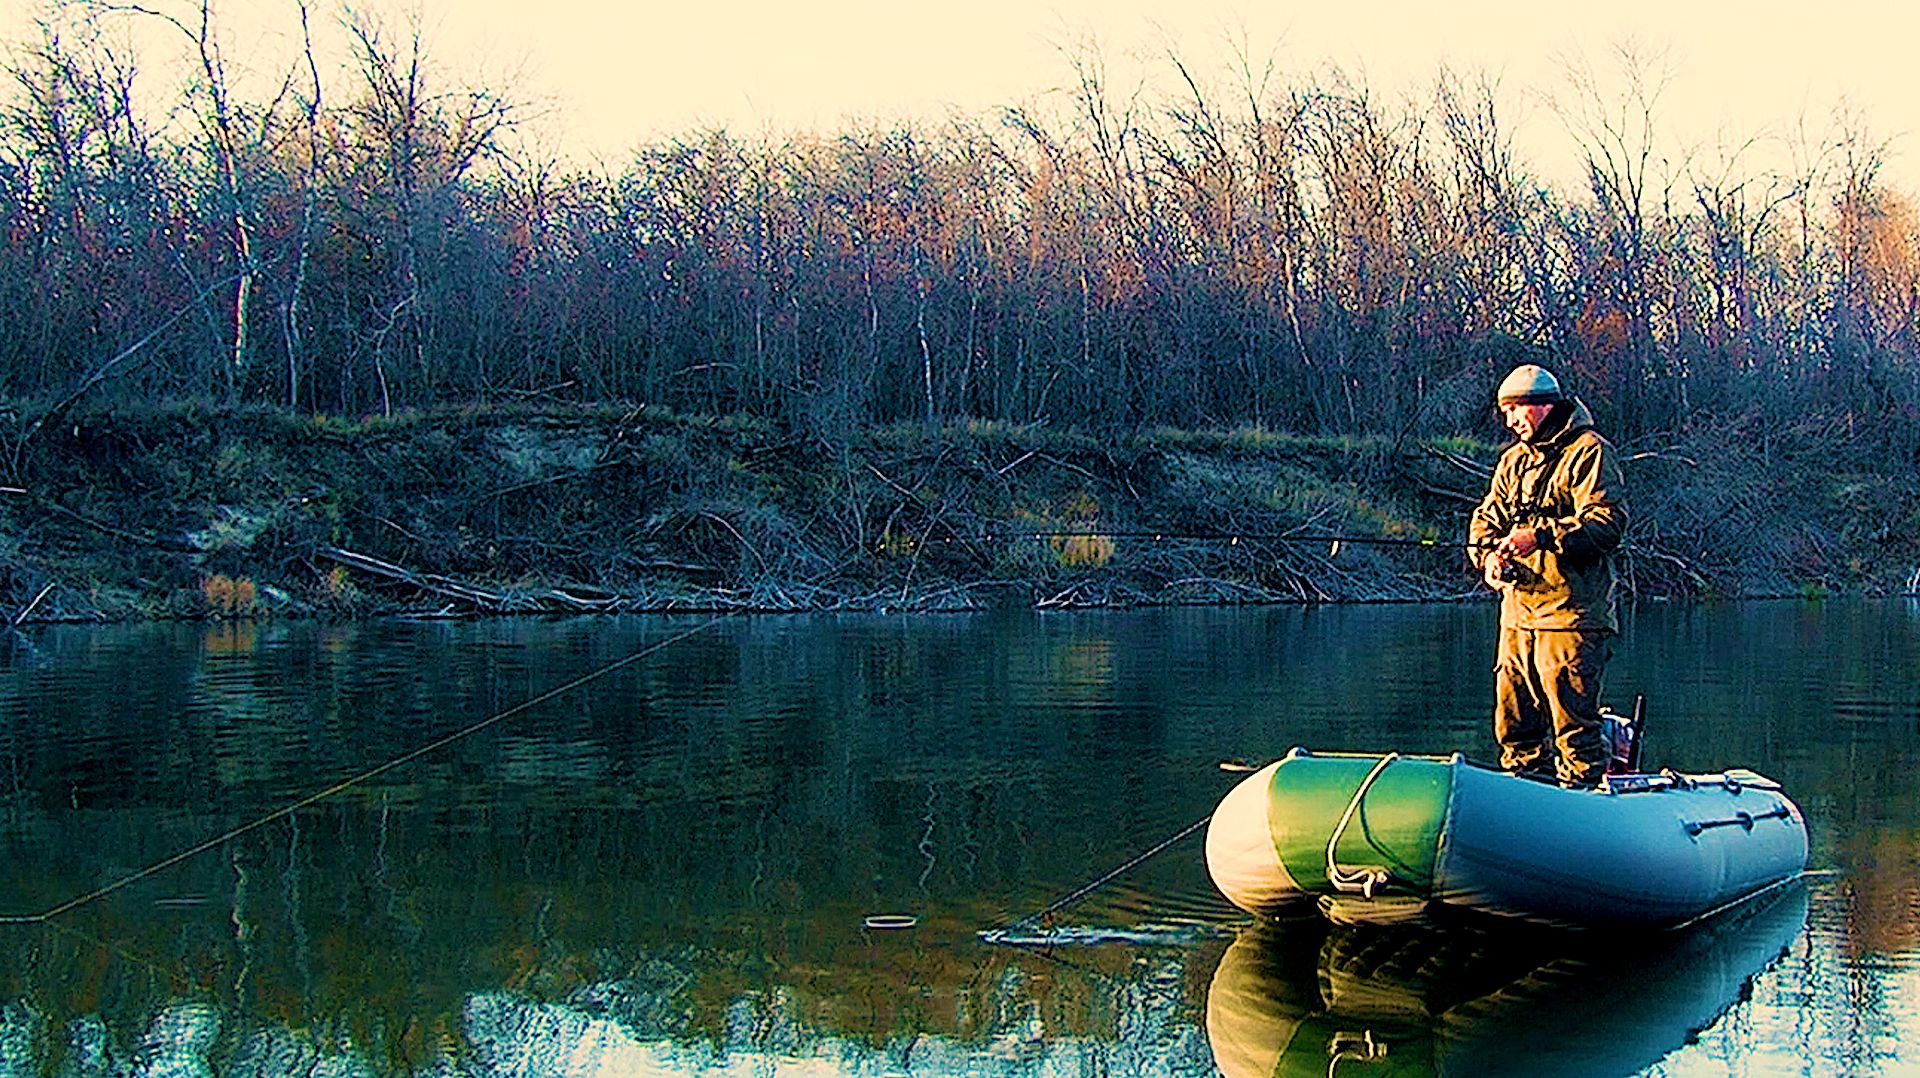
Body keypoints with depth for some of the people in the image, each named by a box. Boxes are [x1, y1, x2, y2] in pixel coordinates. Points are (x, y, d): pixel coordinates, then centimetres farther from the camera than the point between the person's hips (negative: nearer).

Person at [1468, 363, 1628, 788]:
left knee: (1574, 725, -7)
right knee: (1514, 727, 11)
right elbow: (1486, 518, 17)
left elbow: (1608, 524, -15)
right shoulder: (1514, 459, 20)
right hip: (1517, 614, 8)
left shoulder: (1589, 452, -5)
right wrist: (1488, 555, -5)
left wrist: (1541, 536, -23)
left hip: (1571, 613, -8)